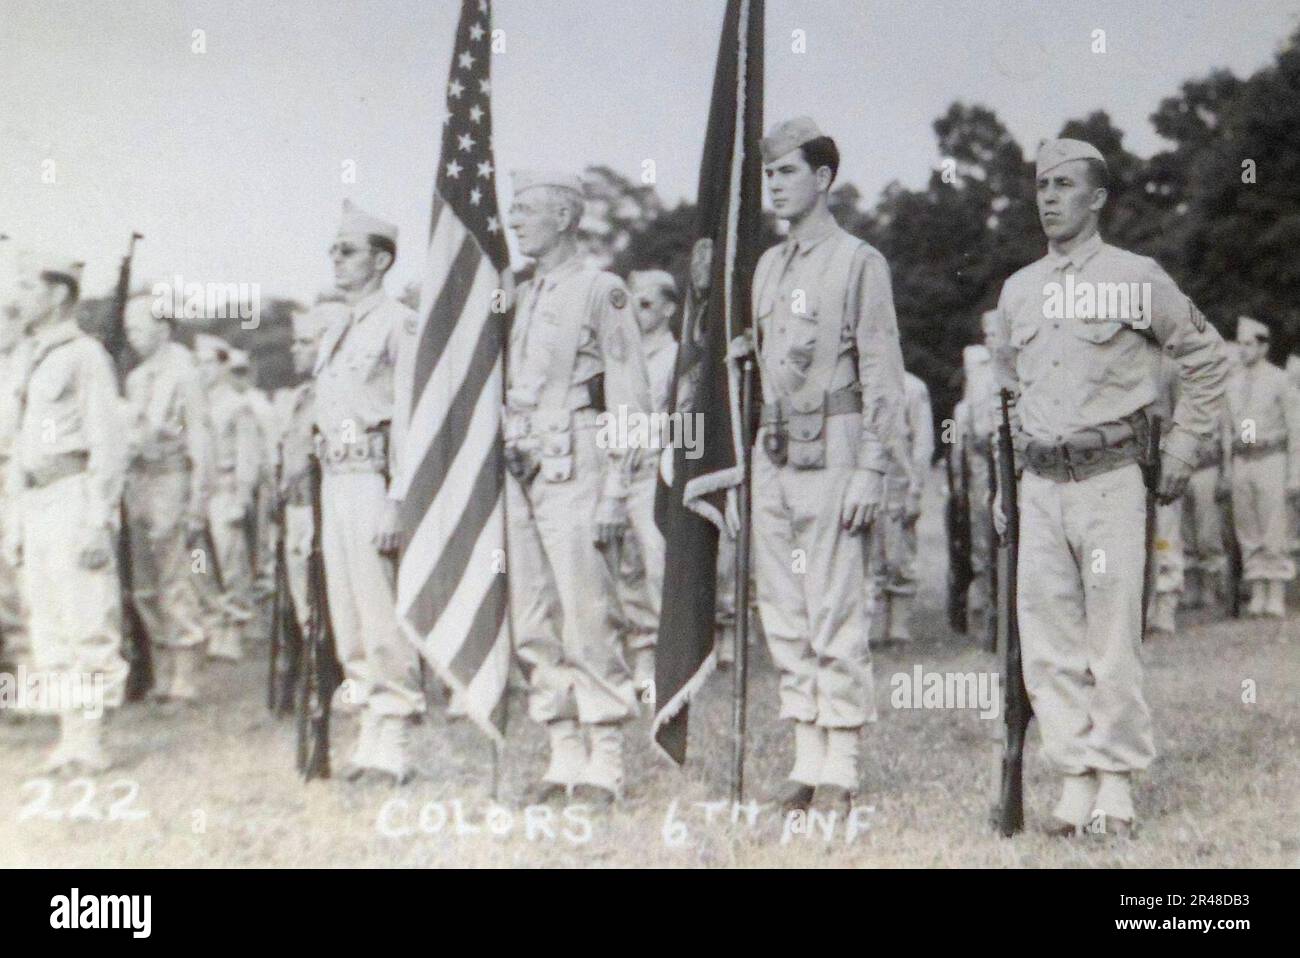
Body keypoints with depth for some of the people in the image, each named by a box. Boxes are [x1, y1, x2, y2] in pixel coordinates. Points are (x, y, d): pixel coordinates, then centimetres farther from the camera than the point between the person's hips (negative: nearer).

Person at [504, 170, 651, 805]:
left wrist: (615, 492, -14)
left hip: (572, 473, -7)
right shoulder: (520, 300, 19)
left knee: (587, 622, -7)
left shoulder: (601, 292, -3)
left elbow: (630, 398, -8)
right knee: (534, 627, 6)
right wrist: (502, 467, 17)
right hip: (518, 474, 8)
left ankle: (605, 766, 0)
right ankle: (566, 757, 14)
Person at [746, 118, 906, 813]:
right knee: (784, 618, 8)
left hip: (830, 455, -7)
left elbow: (883, 376, -7)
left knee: (836, 615, -5)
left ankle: (841, 768, 2)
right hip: (772, 457, 7)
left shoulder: (859, 261, -3)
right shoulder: (767, 267, 17)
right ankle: (807, 759, 16)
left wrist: (869, 469, -13)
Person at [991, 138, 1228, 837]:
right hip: (1039, 486, 5)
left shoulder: (1135, 279, -1)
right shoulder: (1018, 290, 13)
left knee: (1114, 639, -3)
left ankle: (1117, 782, 7)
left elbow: (1206, 358, 7)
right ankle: (1075, 778, 12)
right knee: (1047, 641, 3)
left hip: (1111, 478, -5)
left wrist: (1180, 449, 3)